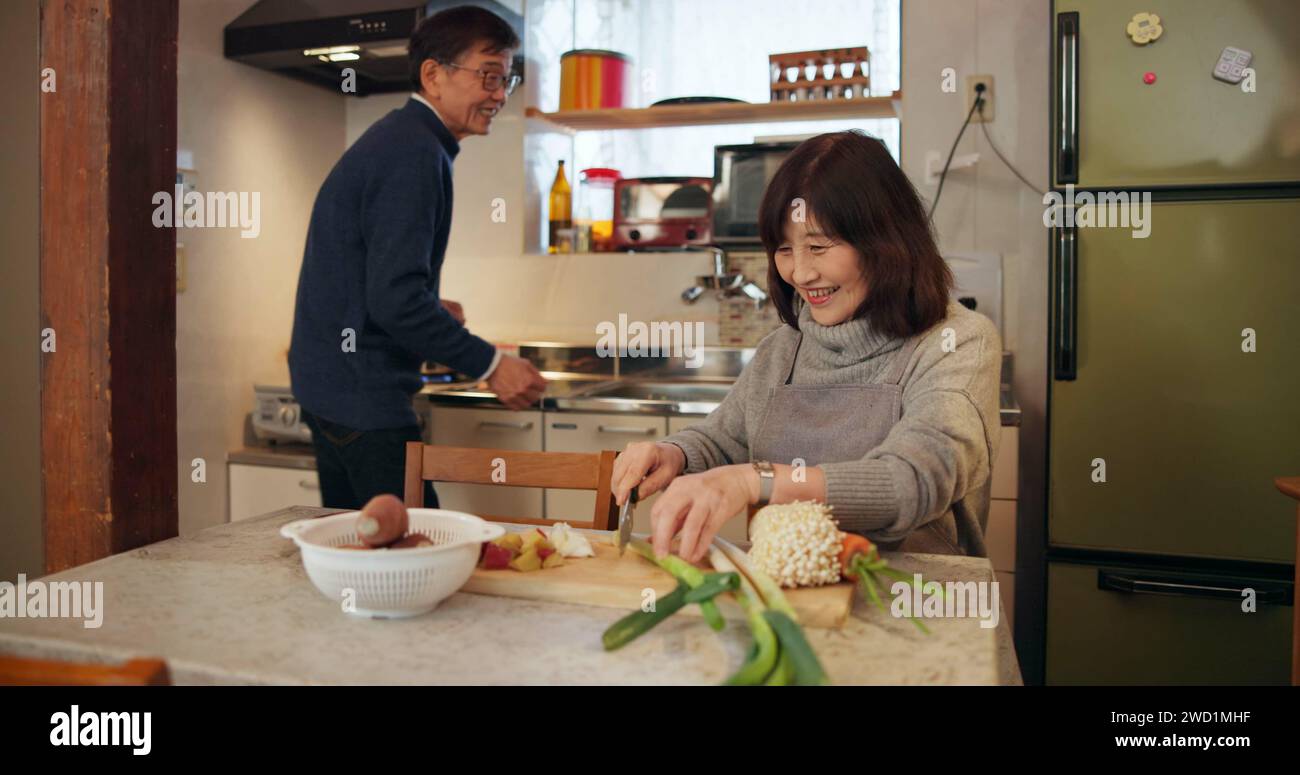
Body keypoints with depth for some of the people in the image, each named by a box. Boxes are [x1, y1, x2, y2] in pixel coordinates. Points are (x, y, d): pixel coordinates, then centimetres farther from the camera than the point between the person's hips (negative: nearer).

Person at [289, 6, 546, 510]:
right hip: (361, 394, -11)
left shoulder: (396, 138, 14)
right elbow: (396, 299, -25)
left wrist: (431, 311, 28)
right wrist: (490, 365, -19)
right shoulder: (415, 153, -17)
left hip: (331, 386, 11)